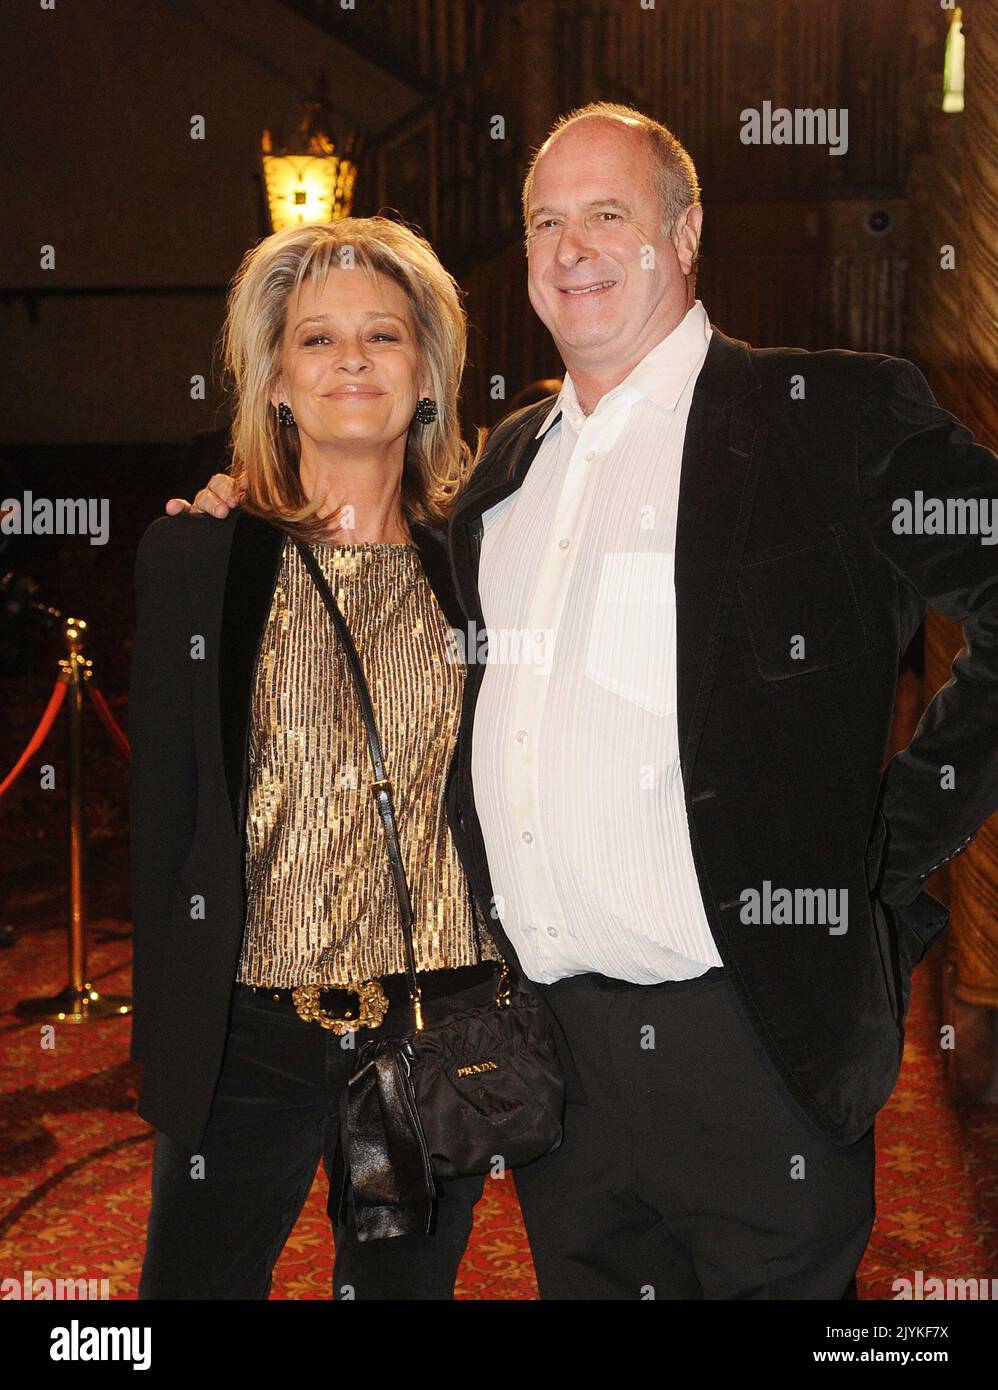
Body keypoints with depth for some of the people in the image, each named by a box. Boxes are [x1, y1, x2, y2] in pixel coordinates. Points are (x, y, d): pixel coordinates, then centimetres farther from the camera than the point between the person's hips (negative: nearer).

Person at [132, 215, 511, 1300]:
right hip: (245, 1034, -1)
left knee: (405, 1279, 16)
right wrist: (163, 1034, 1)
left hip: (444, 1029, 1)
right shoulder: (196, 555, -1)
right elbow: (162, 807, 1)